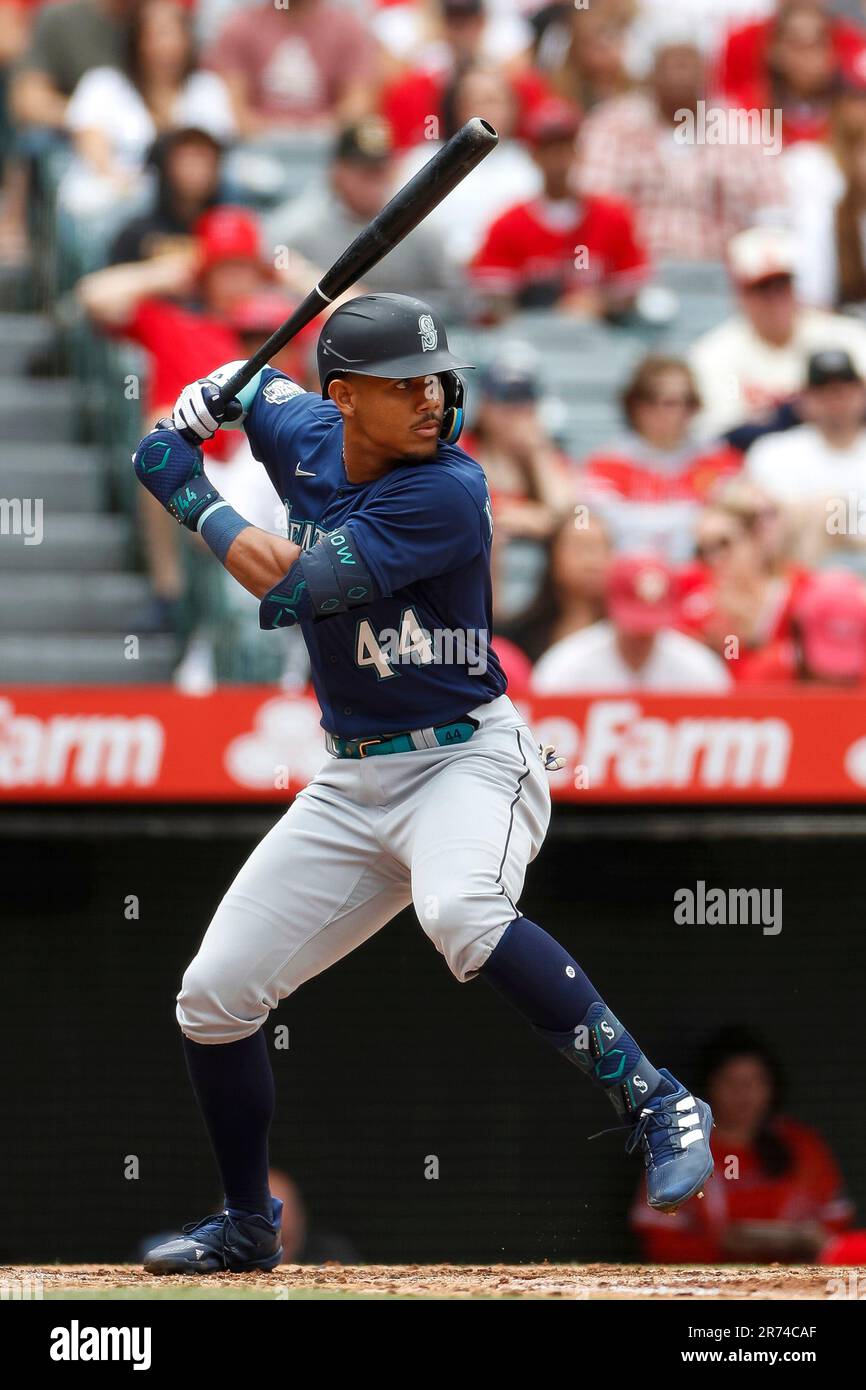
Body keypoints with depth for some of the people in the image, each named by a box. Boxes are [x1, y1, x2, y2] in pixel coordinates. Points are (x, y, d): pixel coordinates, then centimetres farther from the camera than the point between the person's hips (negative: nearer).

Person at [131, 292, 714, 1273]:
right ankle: (247, 1227, 27)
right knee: (212, 995, 6)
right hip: (353, 781, 7)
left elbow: (294, 590, -26)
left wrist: (189, 497, -14)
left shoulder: (446, 491, -21)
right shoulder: (303, 436, 0)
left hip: (468, 760, -7)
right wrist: (181, 427, 3)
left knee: (458, 911, -40)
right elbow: (252, 386, 25)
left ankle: (654, 1106, -34)